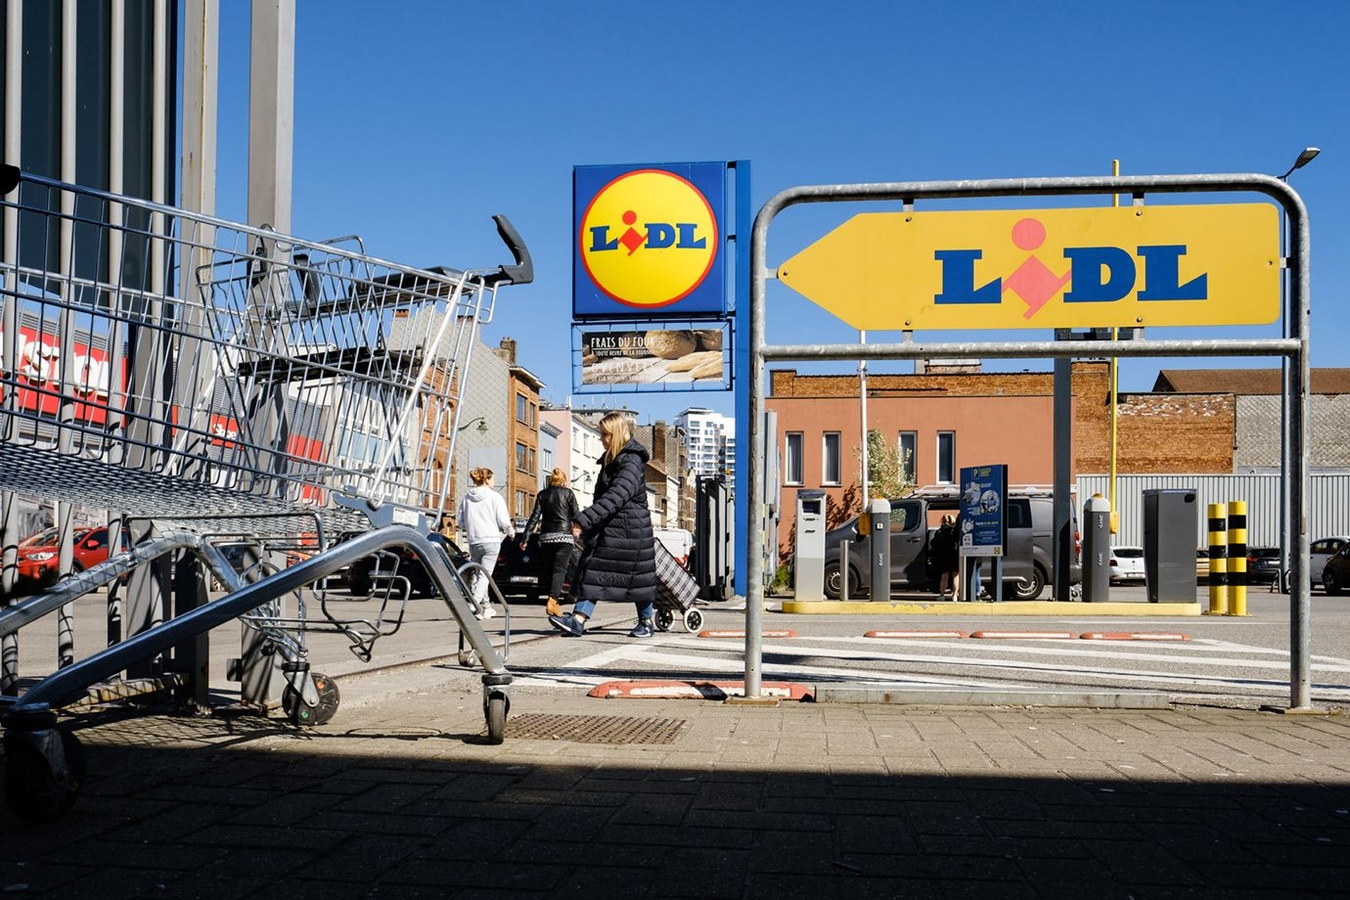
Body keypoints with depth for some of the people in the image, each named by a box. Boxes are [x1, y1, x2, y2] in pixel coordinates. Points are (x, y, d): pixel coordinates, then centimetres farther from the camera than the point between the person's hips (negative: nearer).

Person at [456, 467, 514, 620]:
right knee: (485, 574, -5)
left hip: (473, 541, 4)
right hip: (491, 540, -4)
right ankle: (474, 604, -21)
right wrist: (511, 532, 13)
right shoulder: (494, 497, -5)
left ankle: (486, 606, 21)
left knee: (477, 573, 16)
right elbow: (503, 521, -6)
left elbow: (461, 523, 11)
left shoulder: (466, 498, 7)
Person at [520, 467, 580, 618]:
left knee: (551, 570, 12)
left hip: (546, 537, 3)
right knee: (560, 569, -9)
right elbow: (576, 515, 3)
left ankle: (553, 601, 12)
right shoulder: (568, 493, 0)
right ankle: (552, 600, -26)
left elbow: (535, 516, 2)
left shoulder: (542, 494, 7)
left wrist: (525, 537, 2)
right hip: (564, 535, -3)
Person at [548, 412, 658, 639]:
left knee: (636, 575, 3)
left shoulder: (632, 461, -17)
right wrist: (587, 529, 23)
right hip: (607, 527, 9)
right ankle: (578, 619, -9)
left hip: (631, 529, -9)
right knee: (593, 571, -2)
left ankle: (647, 620, 19)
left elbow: (615, 497, -28)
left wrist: (583, 520, -34)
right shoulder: (610, 460, 13)